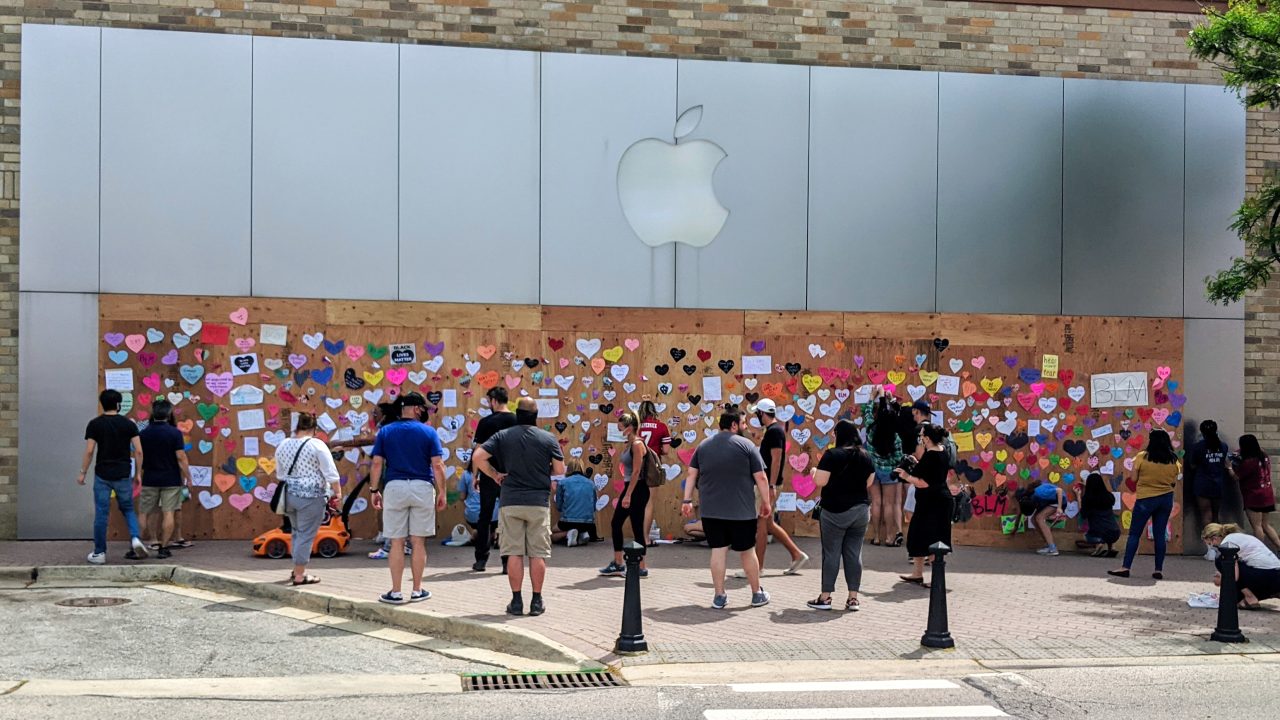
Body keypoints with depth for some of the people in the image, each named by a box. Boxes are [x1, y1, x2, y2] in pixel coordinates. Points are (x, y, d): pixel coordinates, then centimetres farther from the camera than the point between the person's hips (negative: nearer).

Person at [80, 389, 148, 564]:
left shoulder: (94, 424, -2)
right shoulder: (128, 424, 1)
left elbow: (89, 451, -6)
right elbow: (138, 451, -2)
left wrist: (83, 473, 4)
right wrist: (138, 473, 7)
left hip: (102, 475, -1)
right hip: (123, 475, 1)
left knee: (101, 513, 5)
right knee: (128, 509, 15)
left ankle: (99, 553, 9)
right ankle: (136, 538, -8)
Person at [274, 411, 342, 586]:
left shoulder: (283, 446, 9)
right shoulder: (317, 445, -10)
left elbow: (280, 475, 18)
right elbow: (331, 473, -12)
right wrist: (337, 493, -4)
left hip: (289, 495, 6)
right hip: (310, 496, -6)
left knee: (297, 532, 19)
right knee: (306, 535, -2)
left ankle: (297, 570, 24)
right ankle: (299, 576, -1)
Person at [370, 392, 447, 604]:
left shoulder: (385, 431, 5)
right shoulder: (428, 432, 0)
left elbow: (377, 463, 0)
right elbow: (437, 465, -4)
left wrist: (375, 490, 7)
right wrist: (442, 492, 3)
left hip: (394, 487, 1)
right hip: (422, 488, -1)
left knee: (397, 543, 5)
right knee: (418, 542, 7)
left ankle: (396, 592, 8)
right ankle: (417, 590, 13)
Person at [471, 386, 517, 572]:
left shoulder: (486, 422, -5)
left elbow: (477, 452, -3)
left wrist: (475, 476, 5)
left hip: (489, 475, -1)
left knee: (485, 517, 9)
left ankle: (481, 560, 10)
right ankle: (508, 561, 4)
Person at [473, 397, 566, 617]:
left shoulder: (503, 436, 2)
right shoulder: (548, 438, 0)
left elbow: (477, 457, -7)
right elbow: (560, 470, 2)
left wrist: (495, 475, 5)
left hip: (511, 501, 1)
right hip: (539, 502, -1)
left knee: (514, 553, 5)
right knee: (538, 554, 5)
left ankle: (516, 601, 8)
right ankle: (537, 602, 9)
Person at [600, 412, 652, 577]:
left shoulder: (637, 444, -15)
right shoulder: (629, 444, 13)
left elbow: (636, 471, -20)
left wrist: (628, 495, -22)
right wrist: (625, 494, 19)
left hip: (637, 490, -10)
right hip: (629, 488, 10)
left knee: (637, 528, -3)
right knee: (615, 523, 13)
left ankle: (642, 567, 6)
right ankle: (617, 564, 23)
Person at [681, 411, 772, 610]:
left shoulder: (703, 446, 9)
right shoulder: (746, 445, -4)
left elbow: (692, 475, 7)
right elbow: (761, 478, -6)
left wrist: (687, 500, 9)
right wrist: (766, 503, 2)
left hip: (711, 510, 3)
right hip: (741, 511, -3)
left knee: (718, 550, 7)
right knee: (747, 551, 8)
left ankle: (720, 596, 8)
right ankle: (757, 594, 20)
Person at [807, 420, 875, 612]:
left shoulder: (832, 455, -13)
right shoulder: (865, 456, 4)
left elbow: (820, 481, -15)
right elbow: (869, 483, 11)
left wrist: (814, 472, 5)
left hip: (836, 511, -5)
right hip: (861, 509, 5)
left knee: (831, 553, 2)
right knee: (854, 553, 7)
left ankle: (825, 597, 7)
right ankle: (853, 598, 8)